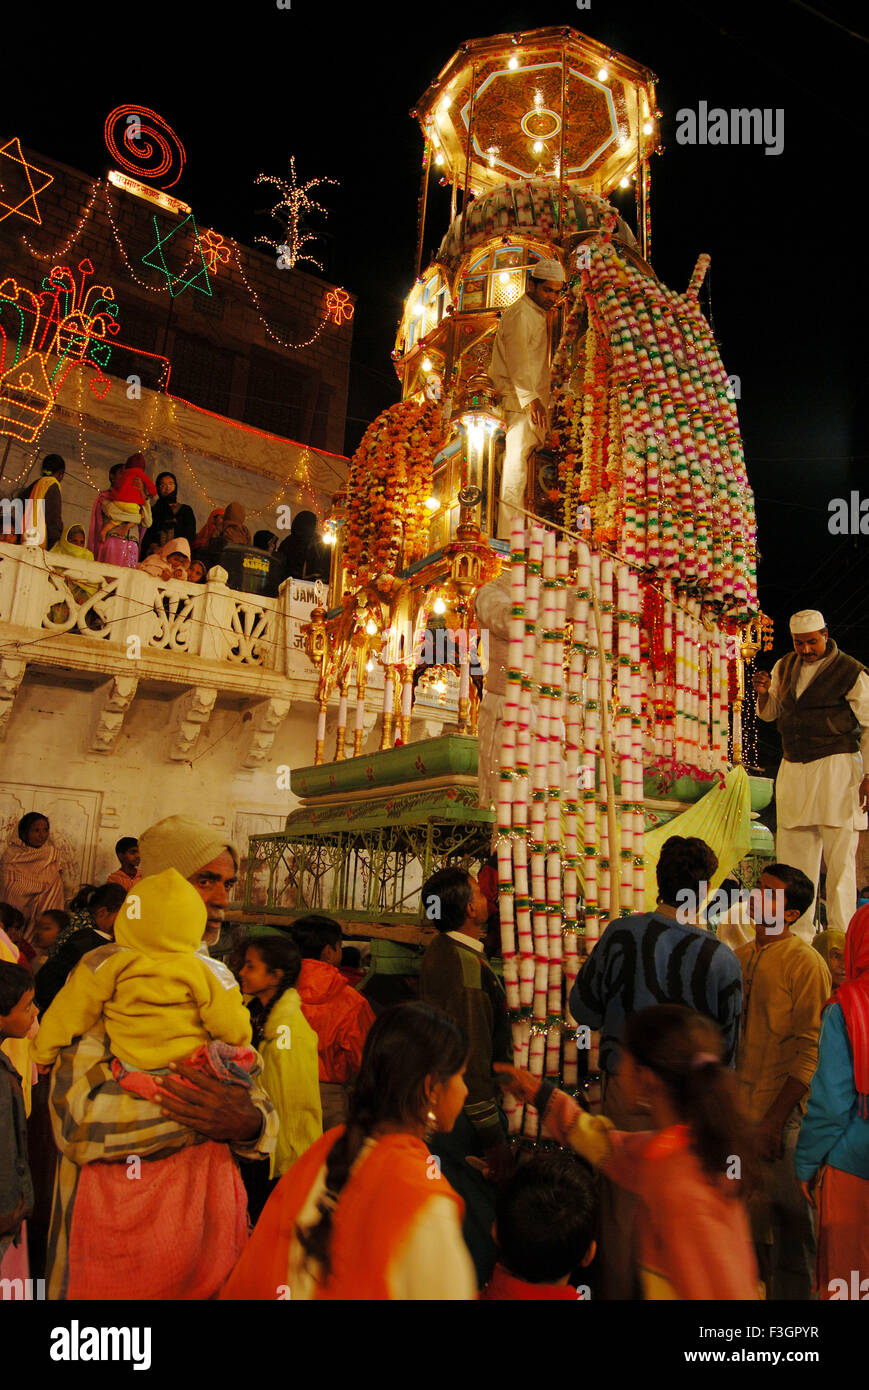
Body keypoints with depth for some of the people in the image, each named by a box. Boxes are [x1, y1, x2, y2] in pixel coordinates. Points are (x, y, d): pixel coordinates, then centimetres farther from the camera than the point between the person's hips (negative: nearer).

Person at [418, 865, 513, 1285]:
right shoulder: (466, 962, -21)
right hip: (464, 1113, -10)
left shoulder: (438, 951, 10)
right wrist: (494, 1136, -17)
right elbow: (473, 1056, -22)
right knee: (478, 1222, 1)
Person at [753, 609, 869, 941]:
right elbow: (768, 714, 20)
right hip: (793, 770, 5)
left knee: (839, 856, -3)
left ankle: (841, 937, 4)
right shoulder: (784, 667, 12)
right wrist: (763, 692, -2)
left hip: (836, 768, -5)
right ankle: (797, 935, 13)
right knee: (792, 854, 5)